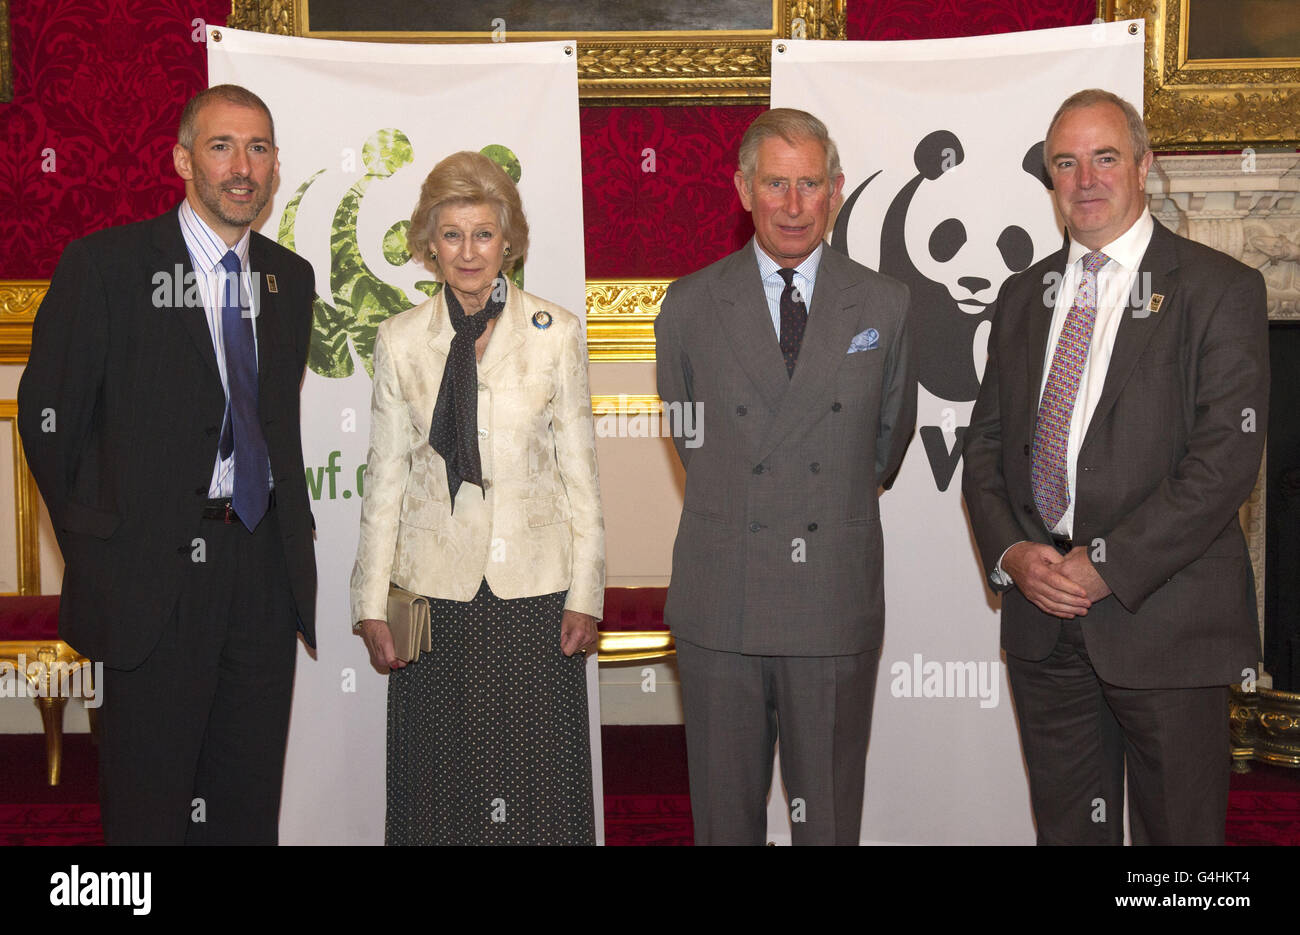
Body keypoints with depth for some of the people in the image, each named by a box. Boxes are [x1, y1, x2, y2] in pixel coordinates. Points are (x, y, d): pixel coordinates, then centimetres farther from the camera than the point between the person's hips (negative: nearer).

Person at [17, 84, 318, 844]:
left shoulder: (291, 277, 11)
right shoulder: (106, 264, -6)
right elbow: (49, 413, -4)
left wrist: (287, 519, 10)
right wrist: (93, 542, -3)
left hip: (265, 562, 5)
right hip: (155, 568, -5)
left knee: (251, 801, 13)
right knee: (148, 801, 5)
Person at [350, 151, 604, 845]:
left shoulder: (556, 333, 3)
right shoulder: (400, 340, 5)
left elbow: (579, 470, 4)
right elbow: (385, 478, 7)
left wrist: (585, 593, -1)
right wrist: (372, 604, 3)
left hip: (534, 586, -1)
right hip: (435, 587, 1)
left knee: (536, 781, 1)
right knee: (442, 781, 6)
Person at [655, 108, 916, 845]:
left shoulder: (886, 305, 3)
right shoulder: (690, 306, 2)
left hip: (838, 603, 0)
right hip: (720, 605, 0)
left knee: (830, 816, 8)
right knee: (725, 811, 9)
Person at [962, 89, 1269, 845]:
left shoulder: (1219, 289, -3)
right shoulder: (1025, 295, 14)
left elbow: (1225, 460, -12)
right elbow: (986, 441, 13)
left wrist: (1108, 568, -16)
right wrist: (1012, 553, -5)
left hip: (1165, 619, -4)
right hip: (1042, 614, 5)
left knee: (1179, 830, 5)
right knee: (1065, 826, 14)